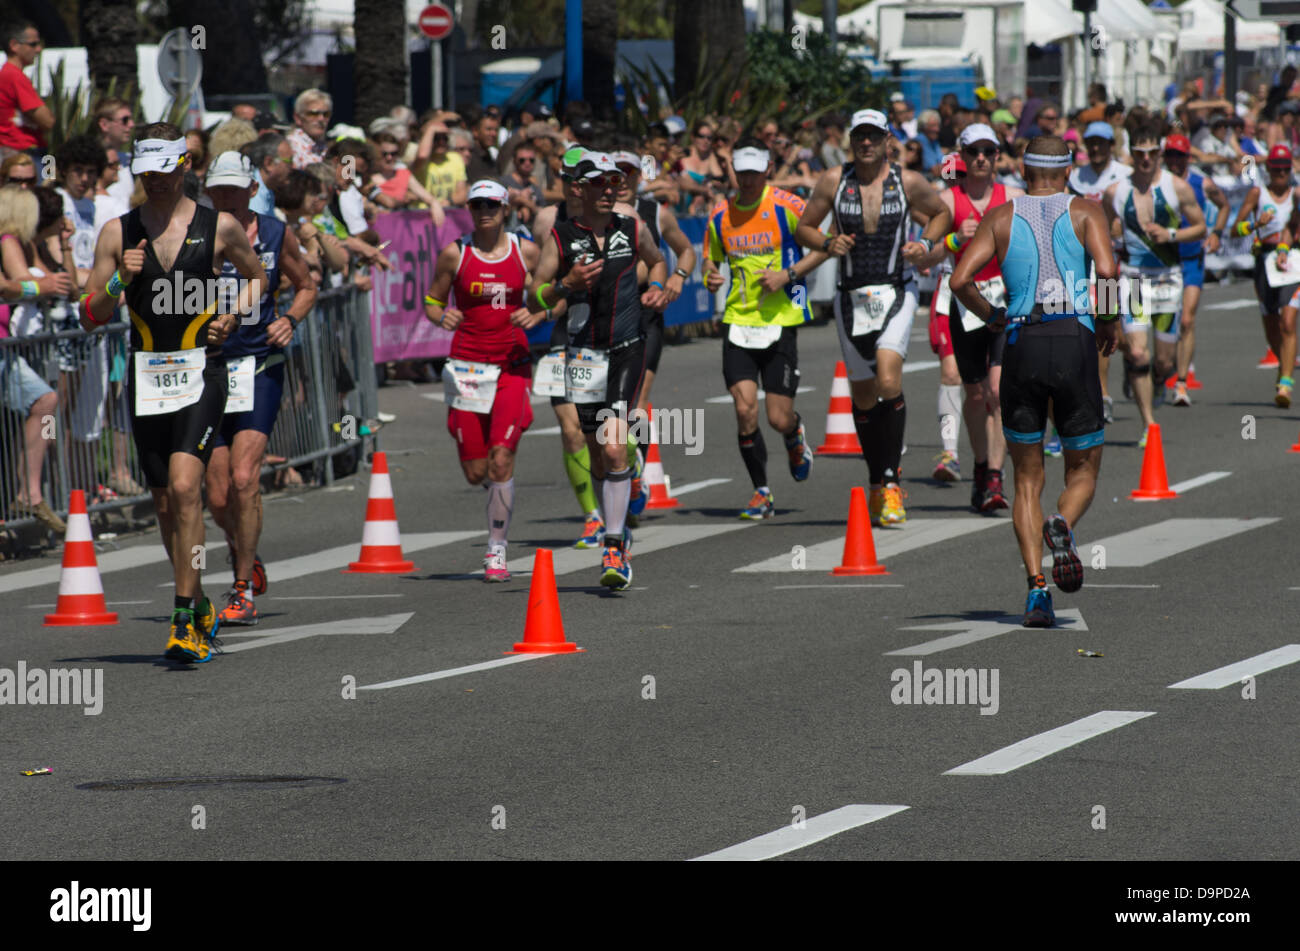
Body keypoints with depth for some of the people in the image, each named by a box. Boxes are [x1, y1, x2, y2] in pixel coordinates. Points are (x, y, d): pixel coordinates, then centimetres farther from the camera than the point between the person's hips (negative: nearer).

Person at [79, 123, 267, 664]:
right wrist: (119, 281, -12)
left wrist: (235, 312, 0)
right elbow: (90, 316, 6)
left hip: (201, 373, -3)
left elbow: (258, 277, 20)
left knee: (184, 486, -20)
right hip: (146, 373, 4)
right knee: (165, 502, 9)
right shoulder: (117, 233, 6)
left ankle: (185, 621, -19)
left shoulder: (219, 227, 2)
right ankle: (200, 609, 27)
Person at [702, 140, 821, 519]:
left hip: (780, 320, -3)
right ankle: (761, 493, 6)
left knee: (779, 418, -3)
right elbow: (710, 259, 20)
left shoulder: (787, 206, -6)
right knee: (745, 409, -10)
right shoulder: (720, 215, 6)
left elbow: (824, 246, -1)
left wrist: (788, 275, -14)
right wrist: (710, 278, -4)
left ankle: (795, 435, 37)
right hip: (738, 322, 3)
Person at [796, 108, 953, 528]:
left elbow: (942, 214, 15)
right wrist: (827, 244, -12)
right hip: (852, 296, 2)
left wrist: (925, 243, -4)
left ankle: (892, 482, -15)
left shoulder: (907, 182, -2)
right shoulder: (833, 181, 0)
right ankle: (877, 483, 28)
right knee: (863, 395, 9)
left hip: (896, 293, -2)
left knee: (888, 383, -22)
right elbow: (803, 228, 9)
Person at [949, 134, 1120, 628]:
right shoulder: (1085, 212, 7)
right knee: (1083, 470, 12)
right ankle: (1062, 526, -23)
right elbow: (1106, 270, -11)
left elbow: (959, 279, 0)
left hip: (1021, 346, 1)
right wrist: (1108, 323, 5)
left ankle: (1036, 587, -5)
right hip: (1075, 342, -1)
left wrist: (991, 316, 17)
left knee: (1027, 480, 10)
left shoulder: (1001, 217, 12)